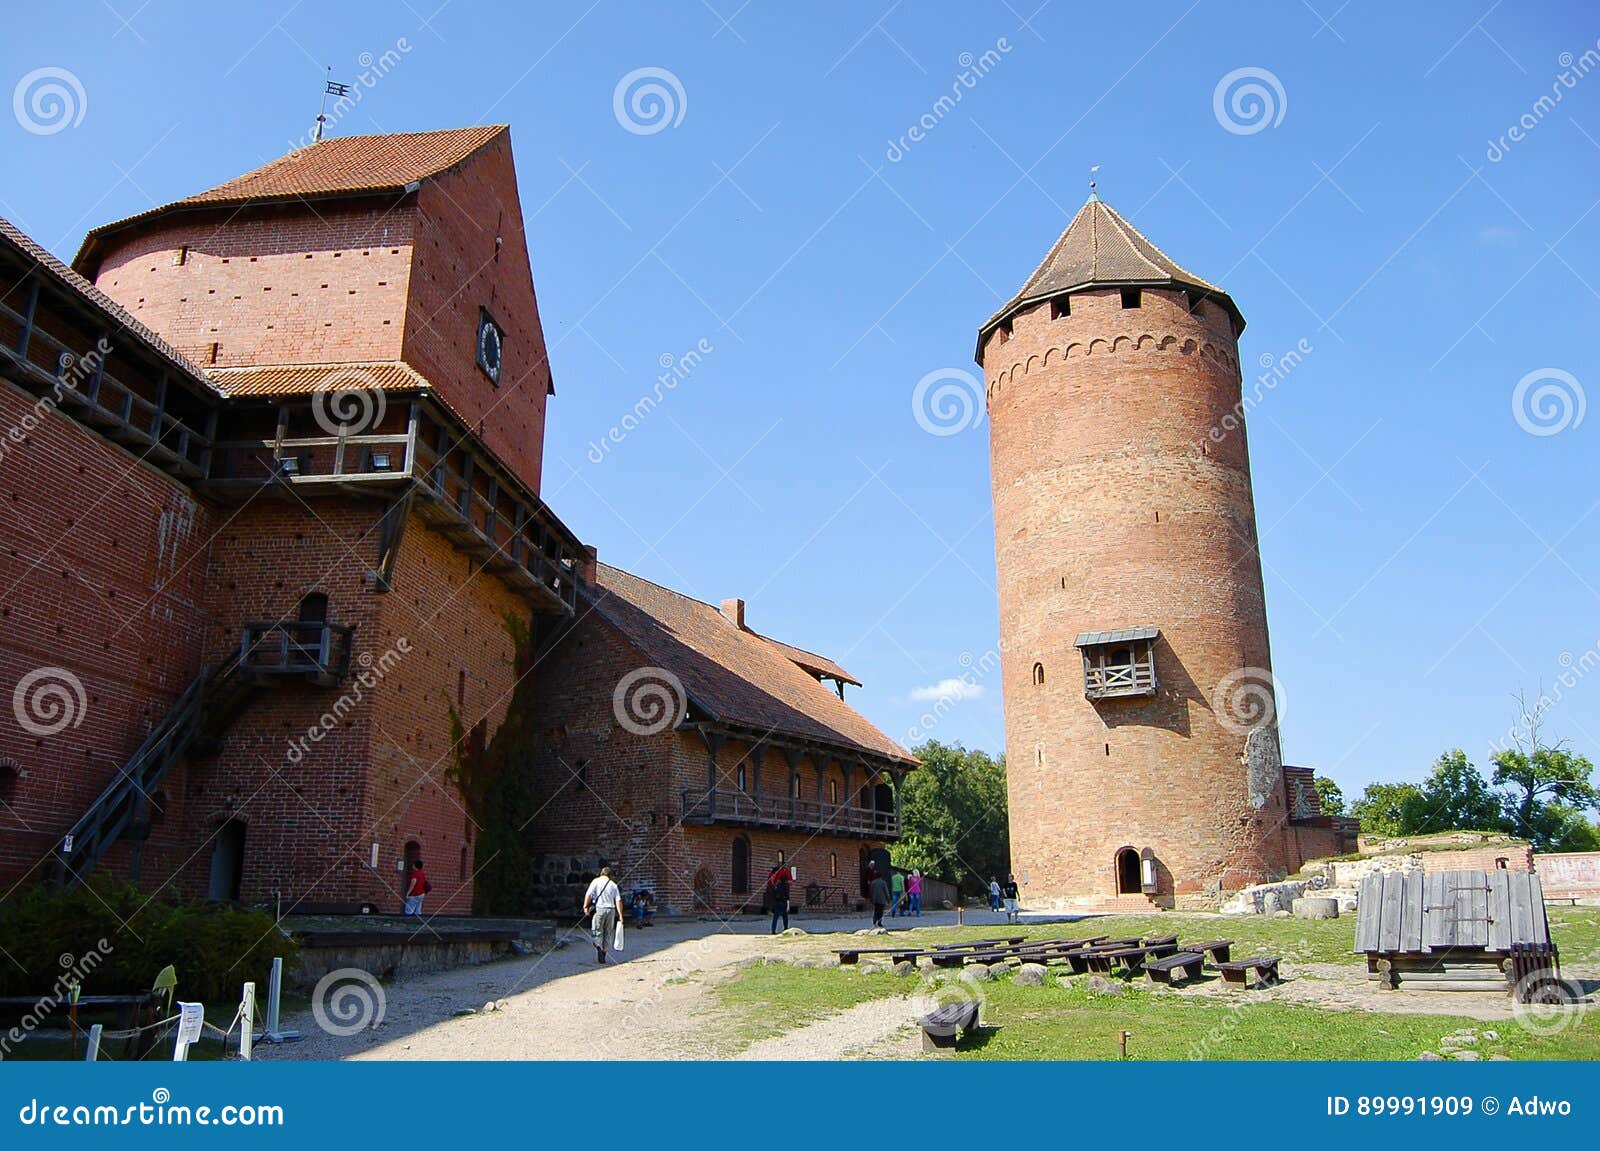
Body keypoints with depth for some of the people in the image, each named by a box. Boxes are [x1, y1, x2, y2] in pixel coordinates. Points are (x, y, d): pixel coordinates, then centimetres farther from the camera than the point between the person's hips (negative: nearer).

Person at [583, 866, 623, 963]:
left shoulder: (596, 881, 4)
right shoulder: (613, 884, 11)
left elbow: (588, 894, -9)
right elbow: (618, 900, 4)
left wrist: (585, 906, -6)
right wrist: (620, 914, 3)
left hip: (599, 909, -3)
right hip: (611, 910, 3)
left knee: (597, 932, 1)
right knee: (608, 933, 12)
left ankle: (598, 947, -26)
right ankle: (603, 954, 14)